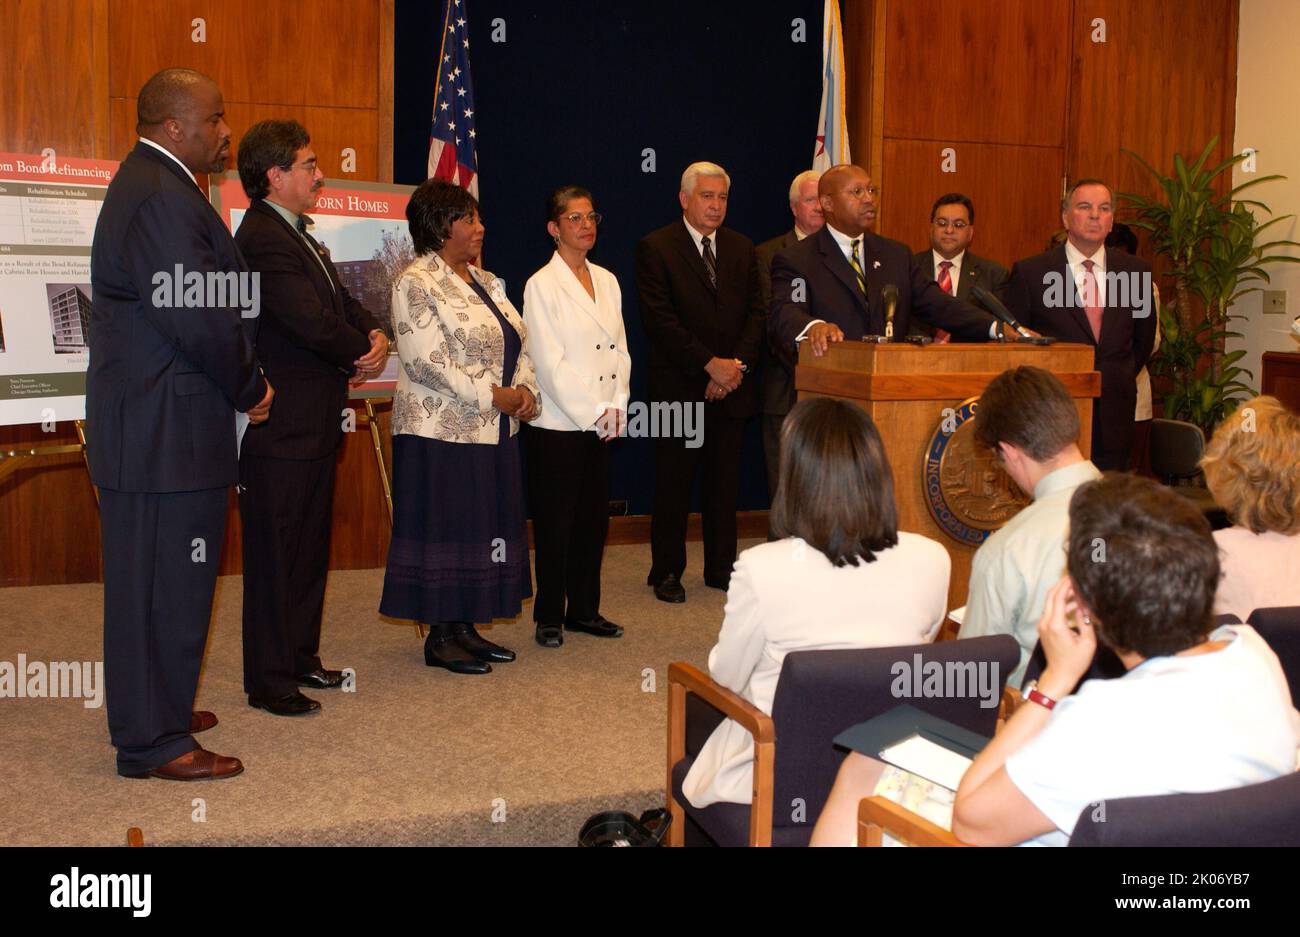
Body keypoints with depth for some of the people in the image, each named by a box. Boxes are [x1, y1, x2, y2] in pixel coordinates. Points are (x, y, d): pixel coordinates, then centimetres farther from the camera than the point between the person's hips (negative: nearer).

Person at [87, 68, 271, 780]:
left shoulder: (149, 185, 17)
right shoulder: (163, 198, -19)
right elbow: (201, 322, -23)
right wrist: (251, 391, -8)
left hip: (146, 427, 11)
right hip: (168, 434, -11)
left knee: (150, 581, 20)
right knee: (164, 585, -2)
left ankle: (155, 709, 34)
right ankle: (152, 743, 8)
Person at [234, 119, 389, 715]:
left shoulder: (296, 234, 16)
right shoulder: (263, 239, -18)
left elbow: (343, 304, 16)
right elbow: (313, 323, -26)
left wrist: (375, 337, -6)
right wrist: (361, 353, -7)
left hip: (314, 426, 10)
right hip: (281, 427, -10)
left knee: (310, 548, 18)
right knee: (276, 554, -1)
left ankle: (300, 658, 30)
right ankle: (268, 681, 9)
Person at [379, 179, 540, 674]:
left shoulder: (486, 281, 15)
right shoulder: (416, 284, -11)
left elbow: (517, 343, 17)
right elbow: (426, 361, -19)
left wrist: (525, 389, -3)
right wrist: (493, 395, -18)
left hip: (493, 431, 8)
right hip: (443, 433, -8)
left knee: (483, 527, 10)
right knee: (445, 530, -1)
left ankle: (466, 627, 20)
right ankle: (439, 637, 9)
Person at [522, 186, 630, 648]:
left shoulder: (607, 281, 12)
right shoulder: (541, 285, -7)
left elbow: (620, 349, 11)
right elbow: (549, 363, -12)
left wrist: (617, 406, -2)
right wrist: (594, 412, -13)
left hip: (602, 424, 6)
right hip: (557, 424, -6)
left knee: (594, 518, 10)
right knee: (555, 523, 1)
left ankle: (584, 608, 22)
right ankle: (549, 616, 12)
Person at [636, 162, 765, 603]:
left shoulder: (741, 248, 12)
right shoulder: (655, 248, -4)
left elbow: (755, 313, 9)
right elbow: (660, 319, -12)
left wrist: (737, 364, -7)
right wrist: (711, 364, -15)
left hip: (731, 385, 4)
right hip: (679, 386, -4)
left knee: (725, 482, 8)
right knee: (674, 483, 2)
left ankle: (721, 567, 19)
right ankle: (667, 571, 12)